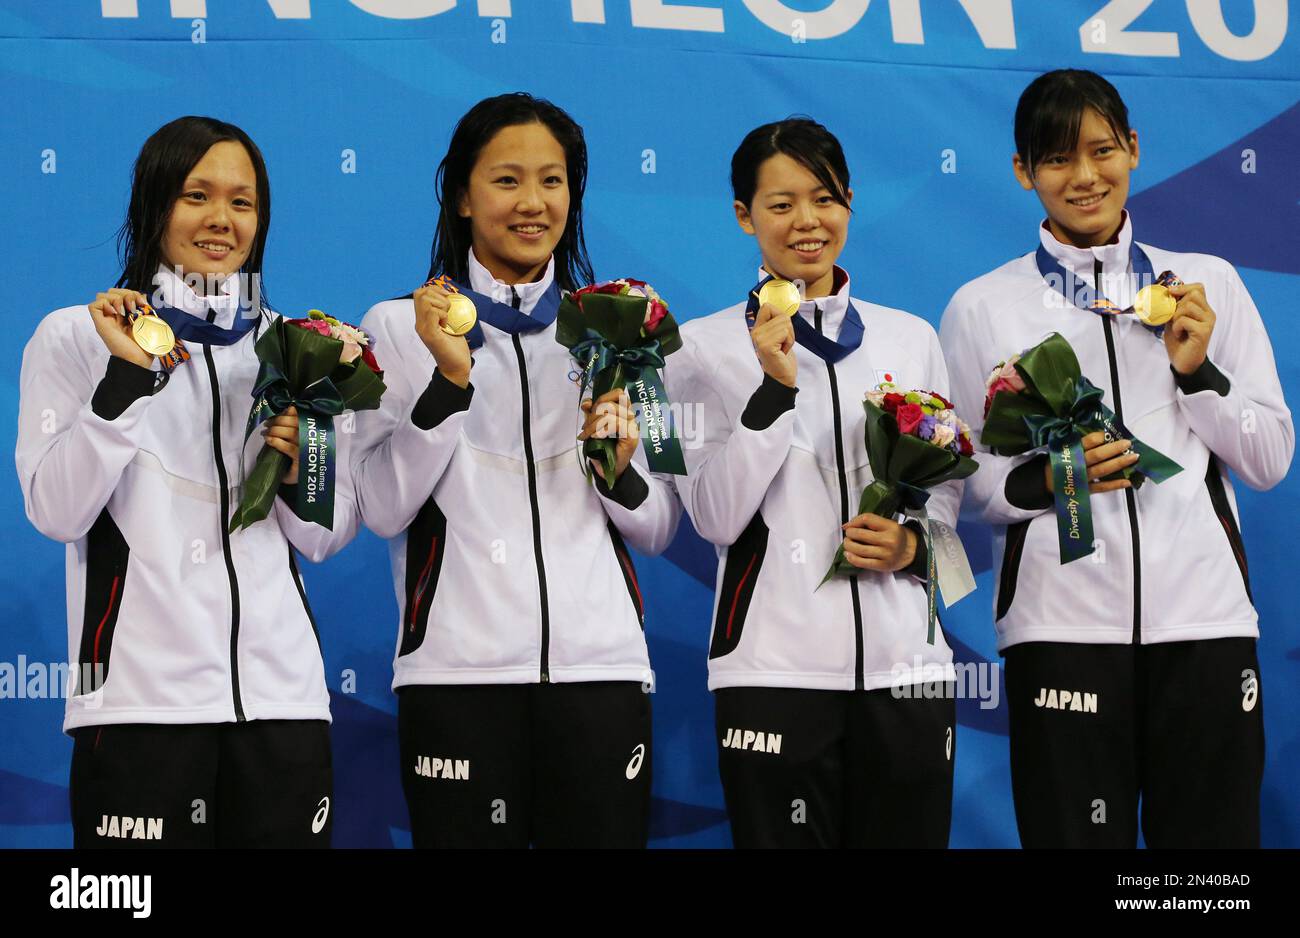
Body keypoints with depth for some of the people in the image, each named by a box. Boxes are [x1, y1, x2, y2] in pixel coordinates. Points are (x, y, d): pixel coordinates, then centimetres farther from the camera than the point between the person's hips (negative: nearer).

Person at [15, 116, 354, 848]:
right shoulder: (73, 337, 4)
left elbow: (327, 539, 14)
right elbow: (56, 512, -7)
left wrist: (299, 475, -7)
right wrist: (127, 377, -15)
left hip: (282, 695, 3)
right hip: (140, 698, -3)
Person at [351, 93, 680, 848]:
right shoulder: (399, 326, 6)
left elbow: (660, 531, 13)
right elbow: (383, 510, -4)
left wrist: (621, 471, -7)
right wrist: (450, 377, -14)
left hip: (601, 665, 2)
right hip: (458, 668, -2)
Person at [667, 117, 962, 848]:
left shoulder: (912, 338, 10)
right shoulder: (708, 347, 2)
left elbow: (948, 488, 16)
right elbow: (716, 518, -5)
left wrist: (912, 543, -5)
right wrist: (775, 386, -14)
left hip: (904, 659, 3)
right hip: (777, 667, -3)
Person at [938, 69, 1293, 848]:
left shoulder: (1209, 283, 11)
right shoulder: (982, 309, 6)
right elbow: (966, 484, 6)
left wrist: (1198, 370, -5)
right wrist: (1044, 481, -13)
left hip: (1205, 618, 1)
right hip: (1062, 627, -1)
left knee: (1215, 835, 3)